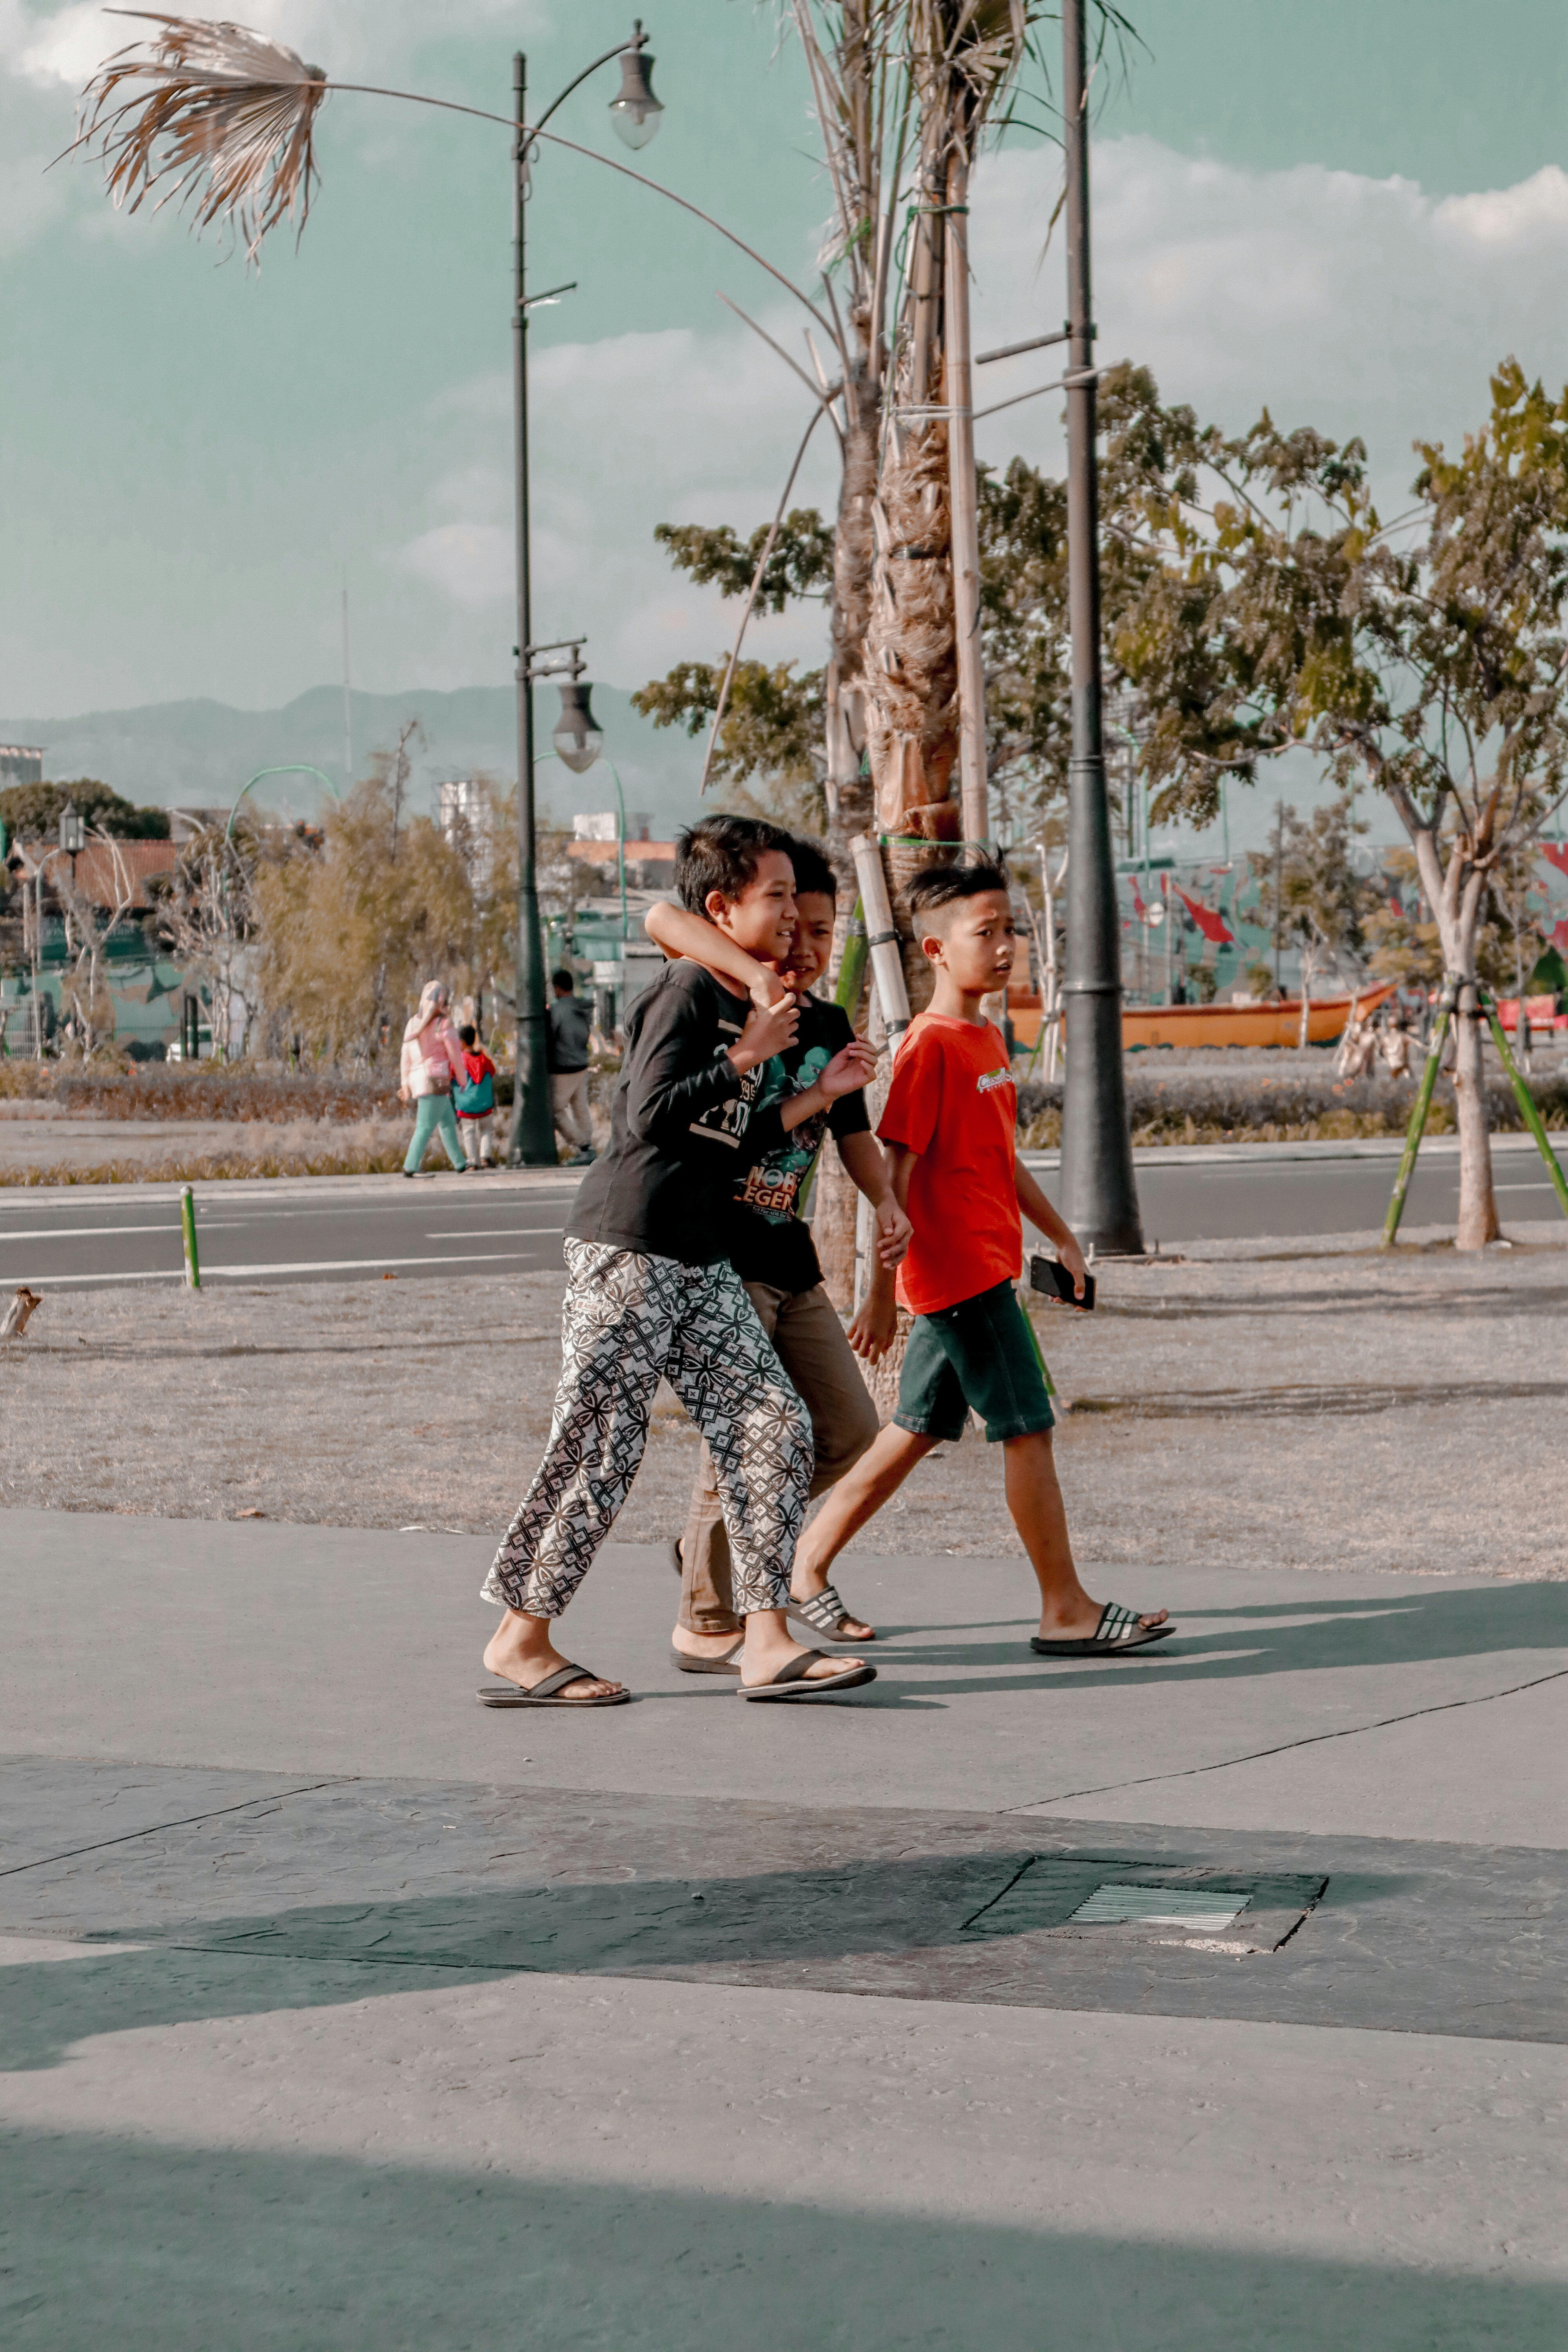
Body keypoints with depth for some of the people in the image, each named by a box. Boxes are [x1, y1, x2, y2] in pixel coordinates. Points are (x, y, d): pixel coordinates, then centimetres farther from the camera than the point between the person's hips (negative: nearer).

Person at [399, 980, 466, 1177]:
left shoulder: (414, 1023, 9)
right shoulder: (444, 1025, -10)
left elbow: (405, 1056, 11)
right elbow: (456, 1056, -5)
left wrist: (405, 1084, 16)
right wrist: (462, 1079, 10)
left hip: (418, 1079, 8)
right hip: (436, 1080, -8)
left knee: (448, 1123, 18)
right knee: (426, 1126, -10)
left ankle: (460, 1164, 23)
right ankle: (411, 1168, -17)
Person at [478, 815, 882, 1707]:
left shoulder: (750, 1005, 18)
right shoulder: (686, 991, -10)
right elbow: (654, 1114, -21)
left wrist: (819, 1094, 14)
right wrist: (747, 1057, -16)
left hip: (702, 1263, 9)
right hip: (629, 1250, -9)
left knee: (775, 1430, 0)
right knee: (599, 1447, -5)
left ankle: (767, 1642, 0)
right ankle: (520, 1641, 6)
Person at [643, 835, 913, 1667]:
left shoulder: (828, 1026, 10)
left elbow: (852, 1130, 19)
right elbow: (661, 919, -29)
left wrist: (885, 1200, 1)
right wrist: (754, 975, -39)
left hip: (790, 1262, 8)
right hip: (717, 1257, -8)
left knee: (849, 1429, 12)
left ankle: (717, 1544, 29)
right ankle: (705, 1625, 4)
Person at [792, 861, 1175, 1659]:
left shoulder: (987, 1039, 14)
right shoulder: (929, 1046, -14)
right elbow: (896, 1173, -16)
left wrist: (1062, 1236, 25)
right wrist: (882, 1290, -17)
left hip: (984, 1267, 9)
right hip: (958, 1271, -9)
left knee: (916, 1432, 13)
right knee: (1027, 1428, -6)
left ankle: (801, 1571, 21)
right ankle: (1065, 1612, -1)